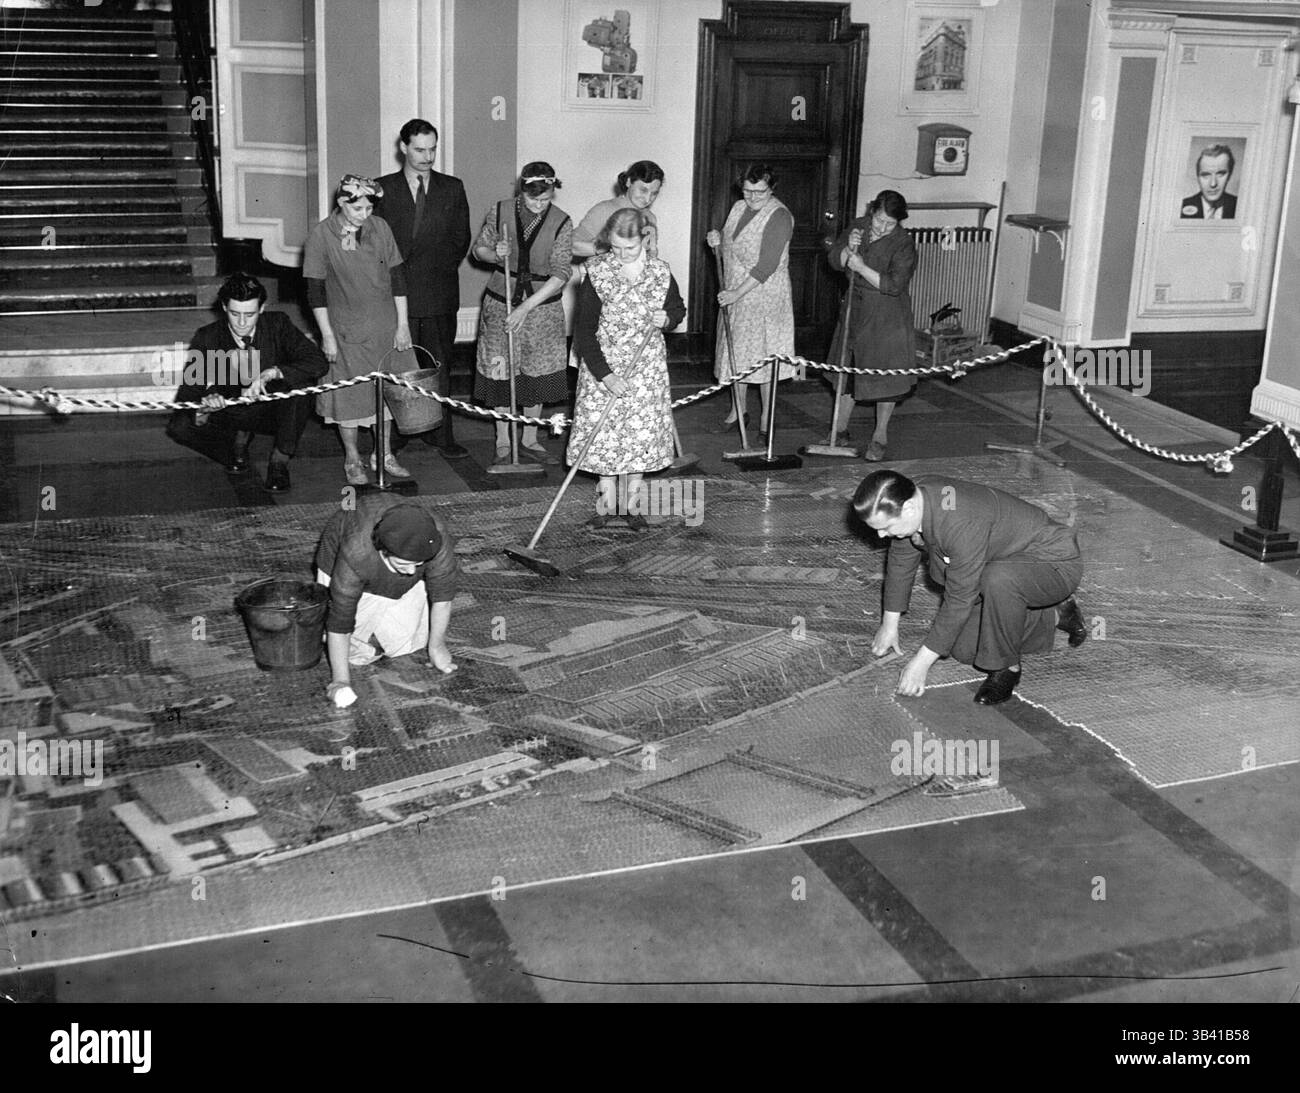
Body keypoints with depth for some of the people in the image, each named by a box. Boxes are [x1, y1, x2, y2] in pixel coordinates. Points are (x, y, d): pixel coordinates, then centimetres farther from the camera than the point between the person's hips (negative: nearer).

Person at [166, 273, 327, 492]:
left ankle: (280, 459, -16)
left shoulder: (277, 324, -16)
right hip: (230, 414, 1)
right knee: (178, 427, -27)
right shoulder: (207, 338, -15)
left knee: (300, 380, -32)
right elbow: (187, 393, -17)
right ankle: (238, 440, 5)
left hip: (274, 411, -1)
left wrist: (271, 373, -41)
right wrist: (203, 406, -43)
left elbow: (319, 363, -27)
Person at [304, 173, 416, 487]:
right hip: (346, 331, -3)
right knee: (350, 394, 5)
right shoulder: (320, 236, -11)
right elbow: (315, 291, -8)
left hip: (386, 327, 3)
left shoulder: (380, 228, -2)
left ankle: (383, 455, 26)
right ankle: (352, 459, 20)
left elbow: (397, 276, 2)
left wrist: (402, 324, -1)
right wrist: (327, 335, -11)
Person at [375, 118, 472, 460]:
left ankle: (440, 435, 11)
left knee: (439, 366, 5)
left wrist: (442, 270, 5)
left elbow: (461, 238, 12)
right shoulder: (383, 188, 5)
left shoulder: (452, 188, 9)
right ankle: (394, 436, 9)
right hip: (397, 293, -1)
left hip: (440, 294, 1)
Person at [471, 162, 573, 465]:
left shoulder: (561, 223, -11)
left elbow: (561, 274, -13)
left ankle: (530, 441, 23)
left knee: (536, 373, 9)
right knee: (501, 372, 3)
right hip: (501, 304, 0)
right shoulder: (499, 212, -7)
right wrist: (495, 254, -18)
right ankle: (503, 443, 15)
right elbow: (479, 248, 6)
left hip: (542, 306, 0)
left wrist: (527, 307, -20)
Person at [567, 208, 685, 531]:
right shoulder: (597, 272, -10)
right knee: (603, 433, 1)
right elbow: (583, 330, -11)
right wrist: (605, 375, -20)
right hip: (603, 367, -2)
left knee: (641, 433, 4)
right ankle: (606, 502, 15)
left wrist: (667, 318, -10)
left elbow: (678, 308, 16)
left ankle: (631, 504, 17)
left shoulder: (660, 272, -3)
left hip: (646, 367, 2)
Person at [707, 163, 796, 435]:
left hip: (765, 296, -7)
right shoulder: (738, 208, 8)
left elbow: (767, 265, -22)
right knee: (735, 351, 13)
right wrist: (718, 240, -1)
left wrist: (738, 292, -25)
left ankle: (767, 419, 8)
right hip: (734, 294, 7)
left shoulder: (780, 216, -16)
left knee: (763, 356, -3)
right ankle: (738, 409, 27)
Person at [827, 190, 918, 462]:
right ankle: (840, 430, 25)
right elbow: (835, 261, 0)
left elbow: (894, 285, -23)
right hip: (855, 309, 5)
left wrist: (861, 268, -27)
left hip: (887, 318, -5)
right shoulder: (858, 227, -1)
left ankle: (880, 437, 15)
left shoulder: (903, 244, -17)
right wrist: (848, 249, -21)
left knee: (884, 376, 2)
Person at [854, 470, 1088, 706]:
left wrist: (922, 661, -24)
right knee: (963, 649, 6)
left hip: (1055, 564, -9)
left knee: (998, 579, -40)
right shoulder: (909, 496, -12)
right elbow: (901, 559, 6)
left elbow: (959, 599, -31)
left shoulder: (963, 524, -38)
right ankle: (1055, 616, 22)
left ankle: (1006, 668, -16)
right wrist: (889, 624, 14)